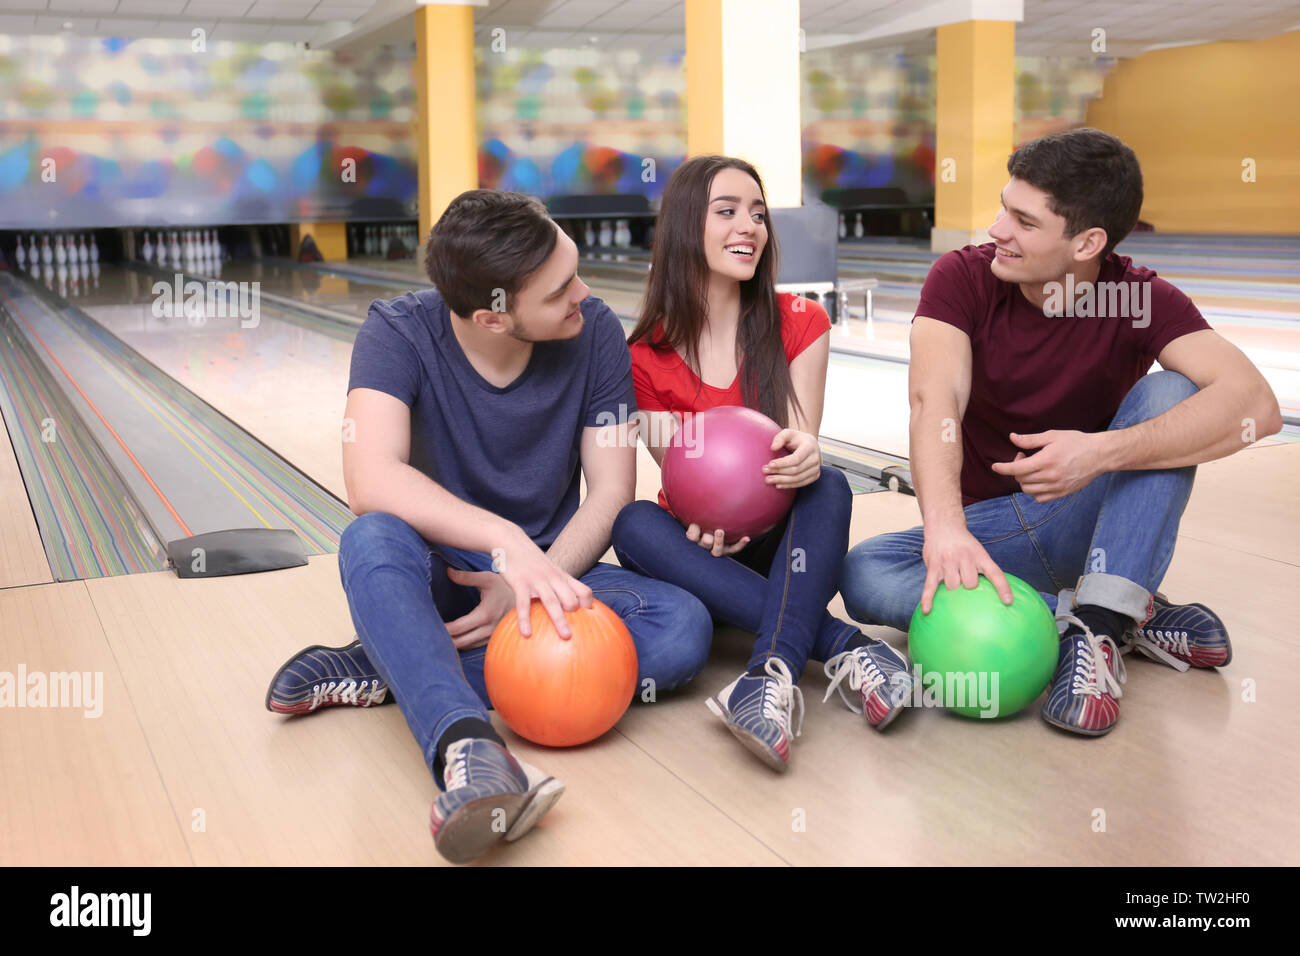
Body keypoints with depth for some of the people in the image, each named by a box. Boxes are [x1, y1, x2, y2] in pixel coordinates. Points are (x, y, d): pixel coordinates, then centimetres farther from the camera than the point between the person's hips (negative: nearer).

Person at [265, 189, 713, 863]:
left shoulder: (594, 333, -11)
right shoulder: (399, 333, -17)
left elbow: (611, 494, -10)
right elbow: (372, 482, -32)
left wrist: (532, 583, -26)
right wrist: (509, 541, -45)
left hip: (553, 568, 2)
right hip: (433, 576, -2)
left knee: (683, 630, -26)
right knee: (373, 540, -35)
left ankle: (390, 666, -25)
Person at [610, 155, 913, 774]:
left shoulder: (799, 325, -3)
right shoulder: (647, 356, -7)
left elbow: (800, 448, -11)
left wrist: (803, 454, -37)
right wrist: (707, 521, -31)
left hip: (781, 545, 0)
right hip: (697, 556, 0)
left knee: (828, 487, -31)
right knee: (633, 524, -32)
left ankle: (773, 674, -50)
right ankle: (844, 645, -41)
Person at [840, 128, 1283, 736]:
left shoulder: (1143, 301, -13)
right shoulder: (962, 278, -11)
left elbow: (1255, 406, -30)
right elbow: (935, 401, -29)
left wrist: (1100, 451, -43)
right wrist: (944, 525, -47)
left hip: (1092, 521, -1)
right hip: (987, 529, 1)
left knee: (1169, 392, -25)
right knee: (864, 576, -28)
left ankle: (1100, 625, -31)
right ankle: (1132, 619, -23)